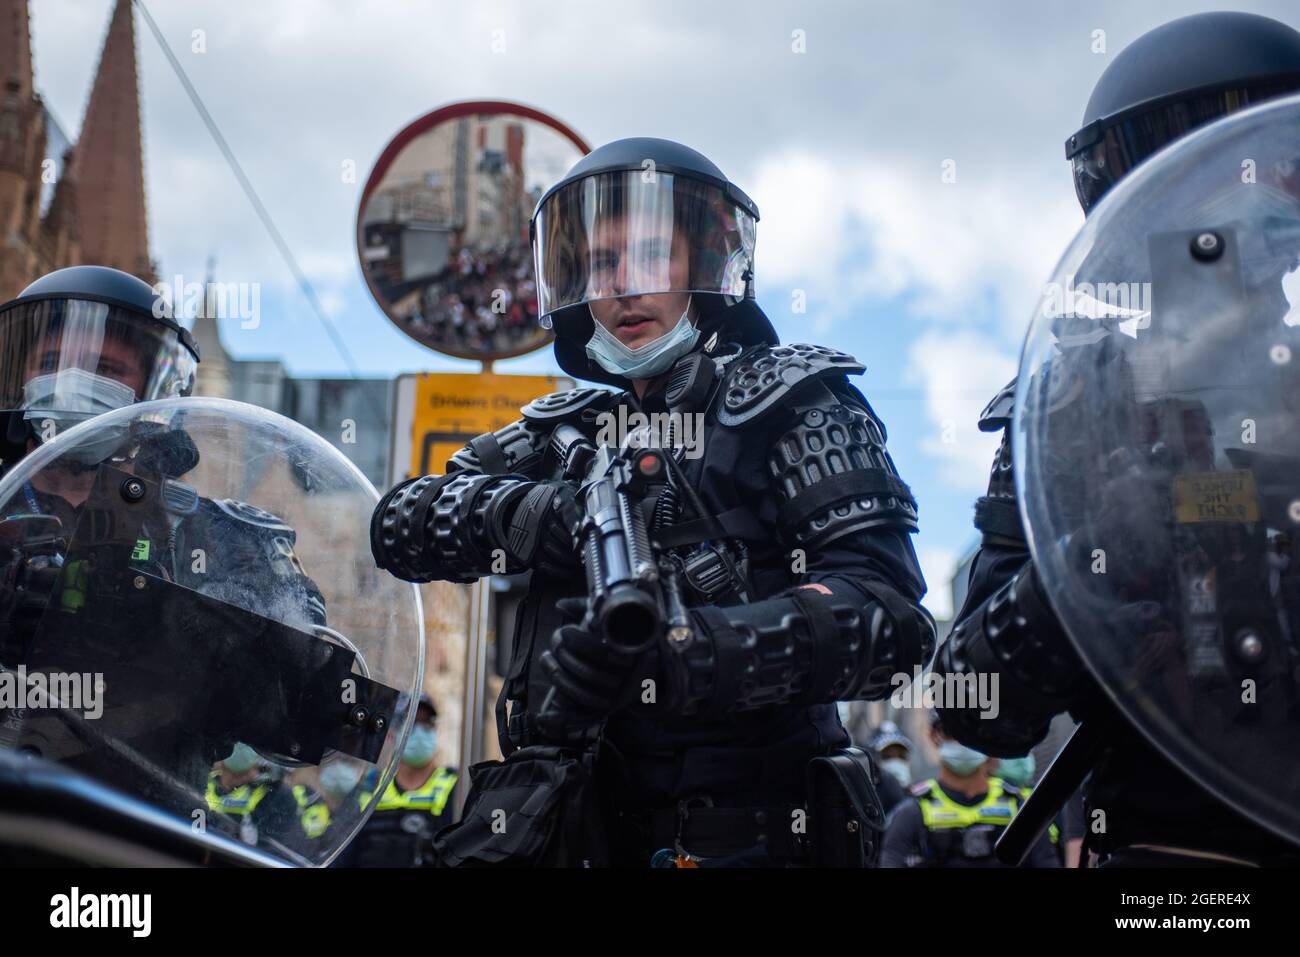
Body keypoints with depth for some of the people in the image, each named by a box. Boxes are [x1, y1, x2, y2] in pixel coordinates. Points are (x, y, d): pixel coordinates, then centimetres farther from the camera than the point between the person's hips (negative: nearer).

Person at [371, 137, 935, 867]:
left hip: (743, 831, -3)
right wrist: (533, 511, -12)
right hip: (574, 825, 3)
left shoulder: (792, 405, 1)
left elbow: (888, 614, -12)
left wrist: (674, 655, -26)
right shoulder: (567, 430, 16)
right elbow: (402, 525, 7)